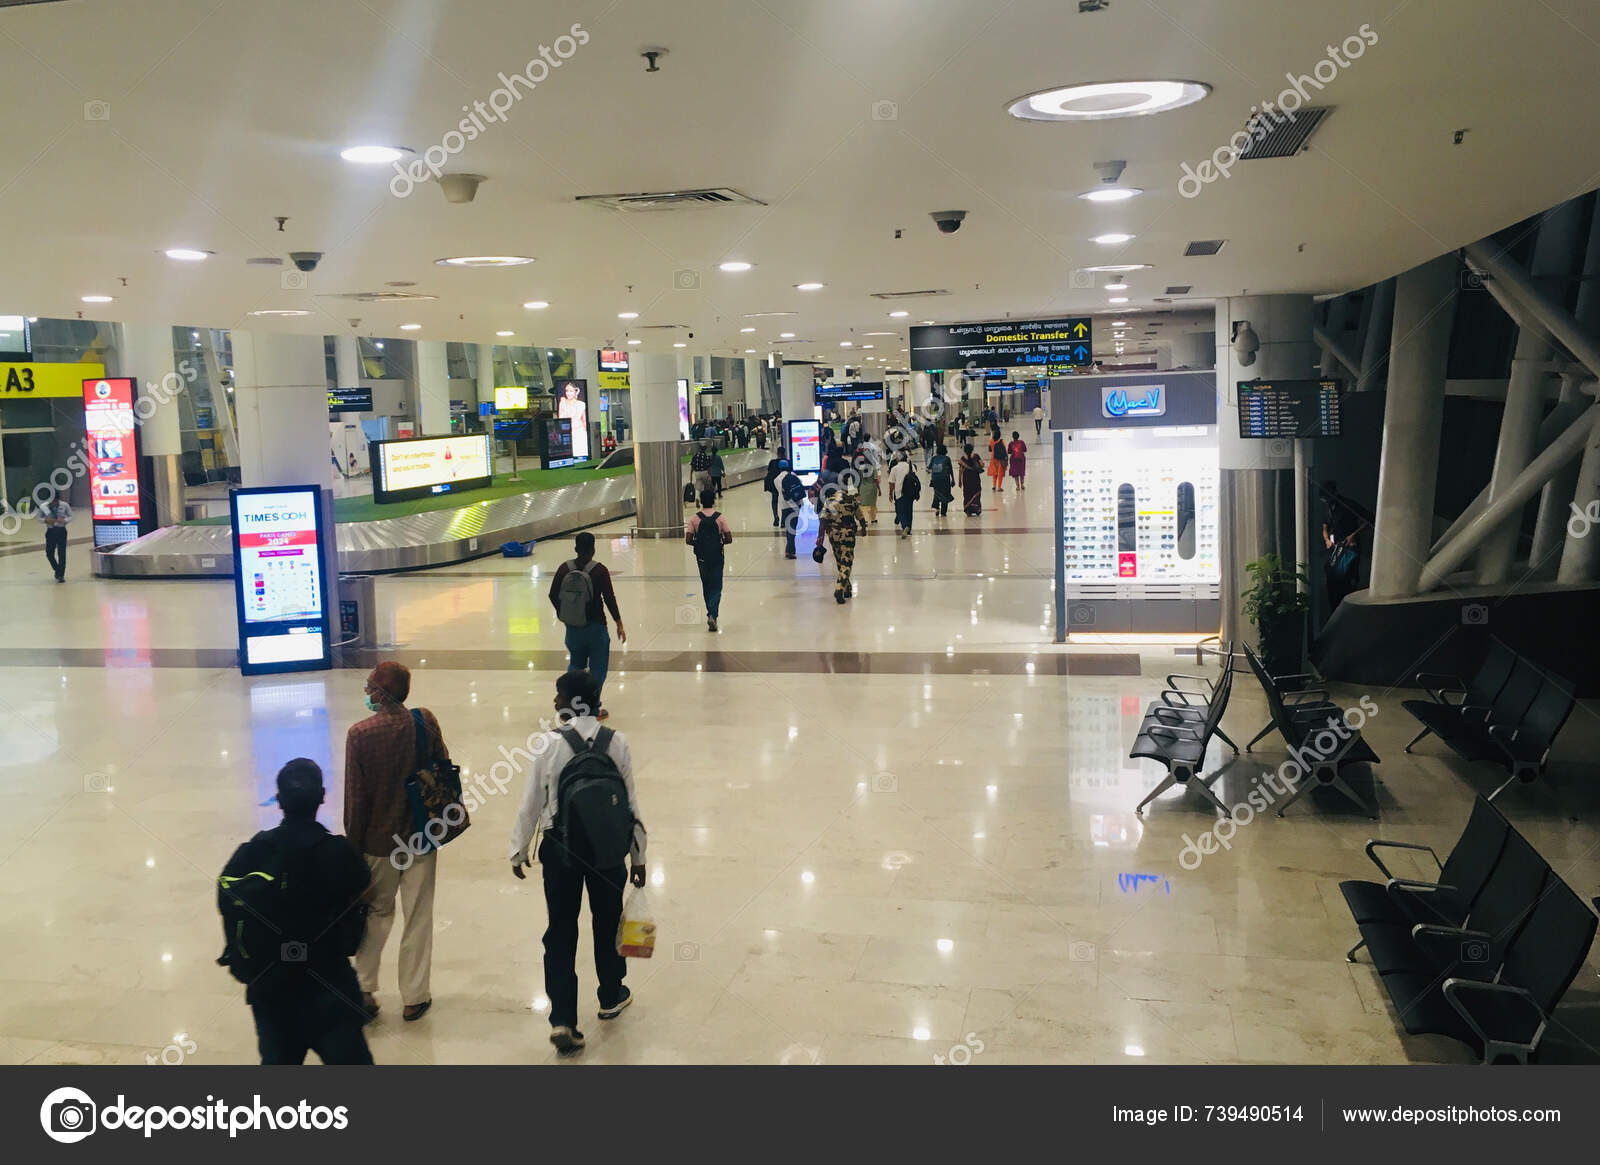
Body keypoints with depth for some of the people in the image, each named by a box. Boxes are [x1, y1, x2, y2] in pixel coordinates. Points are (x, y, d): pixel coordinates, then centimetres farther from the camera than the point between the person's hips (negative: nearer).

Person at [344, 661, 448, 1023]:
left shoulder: (359, 734, -16)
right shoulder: (425, 723, -11)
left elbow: (354, 797, -11)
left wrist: (354, 844, 0)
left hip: (378, 842, -1)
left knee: (377, 914, 19)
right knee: (418, 918, 11)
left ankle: (363, 990, 24)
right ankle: (414, 998, 18)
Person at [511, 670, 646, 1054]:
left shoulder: (550, 743, -14)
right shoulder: (617, 742, -7)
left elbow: (532, 802, -7)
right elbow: (631, 803, -1)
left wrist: (519, 850, 7)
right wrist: (638, 857, 10)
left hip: (561, 850, -2)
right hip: (609, 850, 2)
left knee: (561, 932, 7)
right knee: (607, 922, 21)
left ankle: (563, 1020, 1)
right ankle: (611, 997, 39)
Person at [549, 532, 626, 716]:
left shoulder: (564, 569, -4)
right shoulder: (599, 571, -14)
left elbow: (553, 595, 2)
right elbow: (609, 598, -12)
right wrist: (619, 624, -2)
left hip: (572, 627, 4)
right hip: (595, 627, -4)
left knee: (575, 664, 22)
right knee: (597, 668, 9)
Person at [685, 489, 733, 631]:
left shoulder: (694, 518, -5)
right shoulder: (720, 518, -7)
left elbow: (688, 540, -8)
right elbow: (729, 539, -7)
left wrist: (698, 544, 11)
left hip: (702, 557, 1)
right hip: (717, 557, -1)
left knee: (706, 587, 17)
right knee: (716, 587, 3)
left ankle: (711, 614, 26)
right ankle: (712, 615, -15)